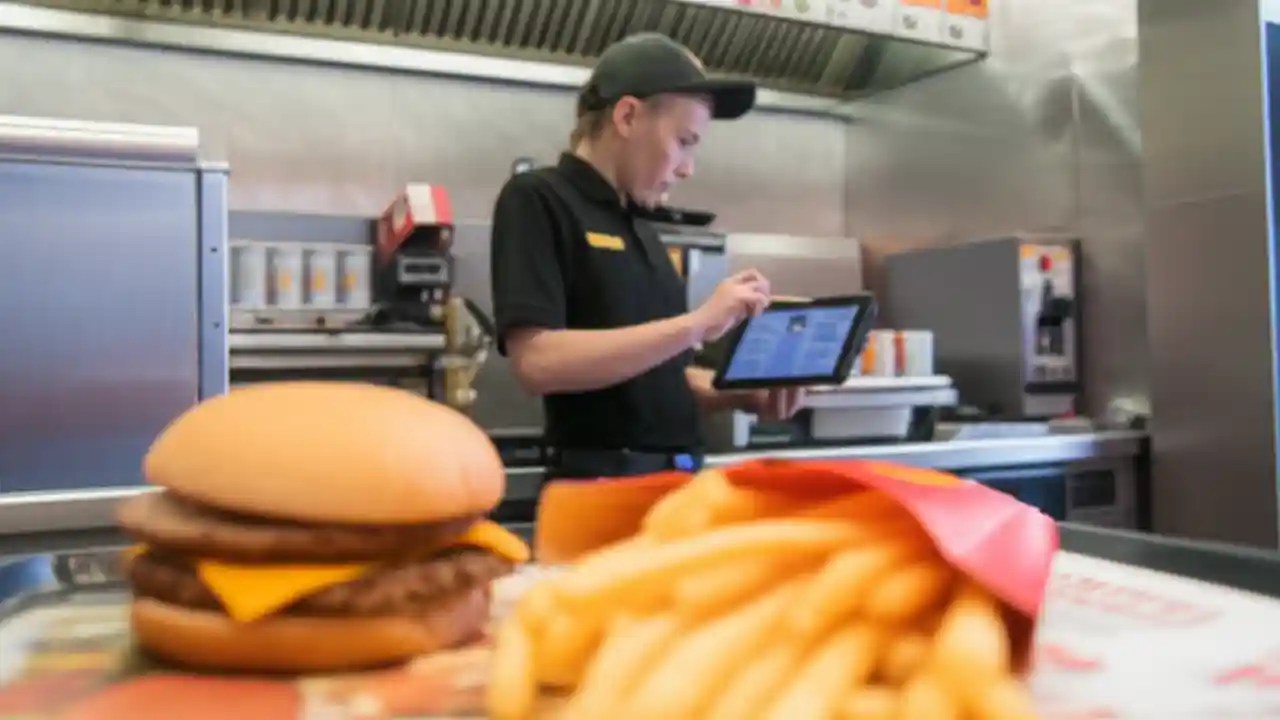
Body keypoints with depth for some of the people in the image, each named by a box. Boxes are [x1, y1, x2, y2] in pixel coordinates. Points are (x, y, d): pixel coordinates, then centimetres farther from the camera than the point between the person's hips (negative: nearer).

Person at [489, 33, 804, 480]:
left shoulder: (641, 229, 15)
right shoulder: (537, 200, -7)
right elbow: (537, 361, -21)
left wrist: (743, 394, 1)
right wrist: (696, 324, -21)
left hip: (676, 477, 7)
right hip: (604, 481, -7)